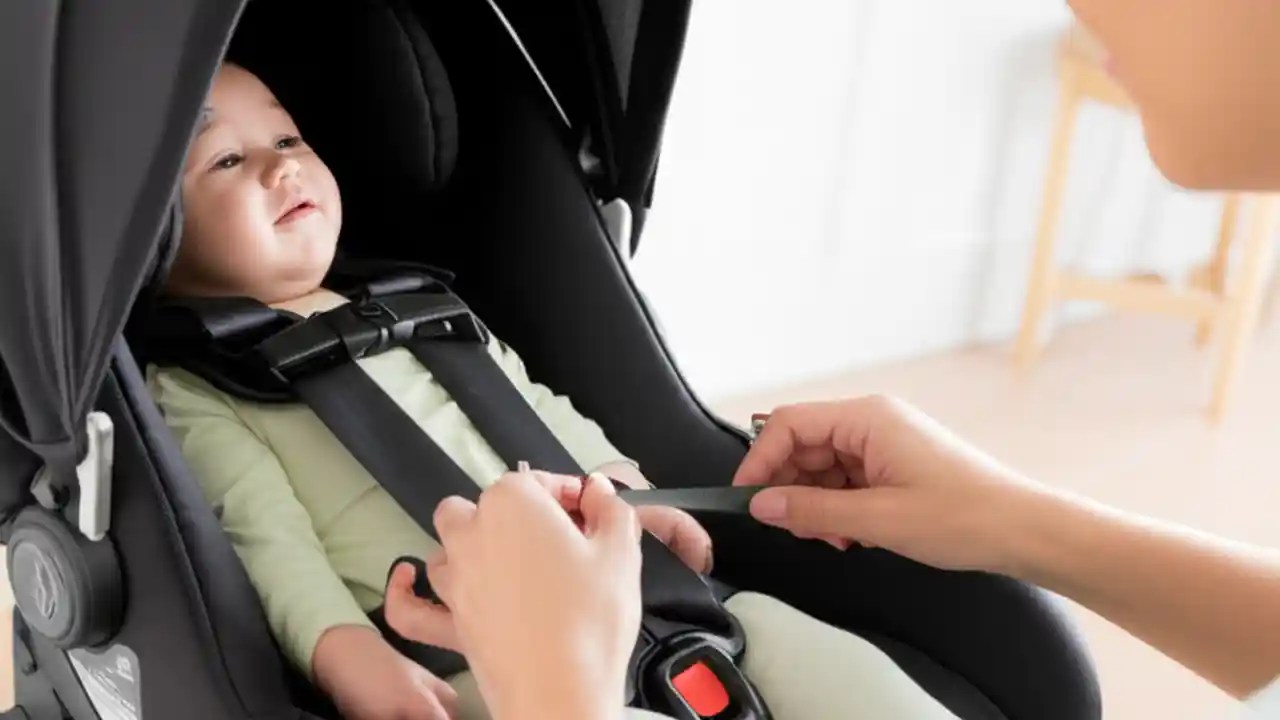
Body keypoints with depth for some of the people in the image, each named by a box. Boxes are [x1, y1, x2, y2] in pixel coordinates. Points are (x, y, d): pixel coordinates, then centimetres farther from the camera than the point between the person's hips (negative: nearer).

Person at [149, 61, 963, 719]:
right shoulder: (192, 390, 6)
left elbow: (534, 408, 25)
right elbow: (267, 539, -7)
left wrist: (622, 491, 9)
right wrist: (347, 655, -23)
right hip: (454, 651, -5)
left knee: (778, 633, -13)